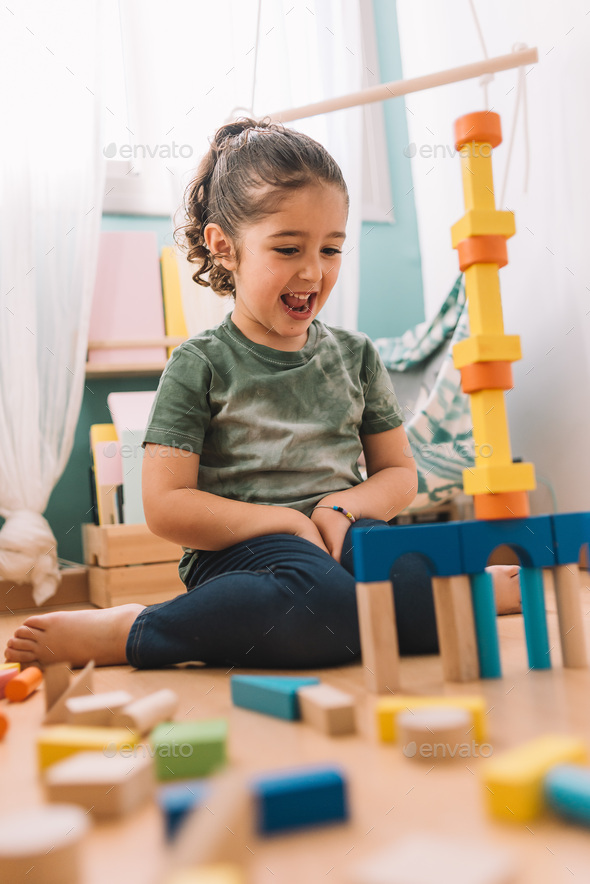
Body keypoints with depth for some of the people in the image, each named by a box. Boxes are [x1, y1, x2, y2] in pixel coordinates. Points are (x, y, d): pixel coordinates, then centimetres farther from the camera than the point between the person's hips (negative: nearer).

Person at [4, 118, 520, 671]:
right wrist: (289, 522, -11)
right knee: (317, 596, -38)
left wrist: (342, 508, -6)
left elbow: (399, 473, 16)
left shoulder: (354, 354, 13)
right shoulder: (199, 366, 0)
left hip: (342, 540, 5)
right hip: (238, 551, -5)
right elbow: (166, 507, -6)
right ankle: (123, 628, -17)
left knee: (425, 580, -27)